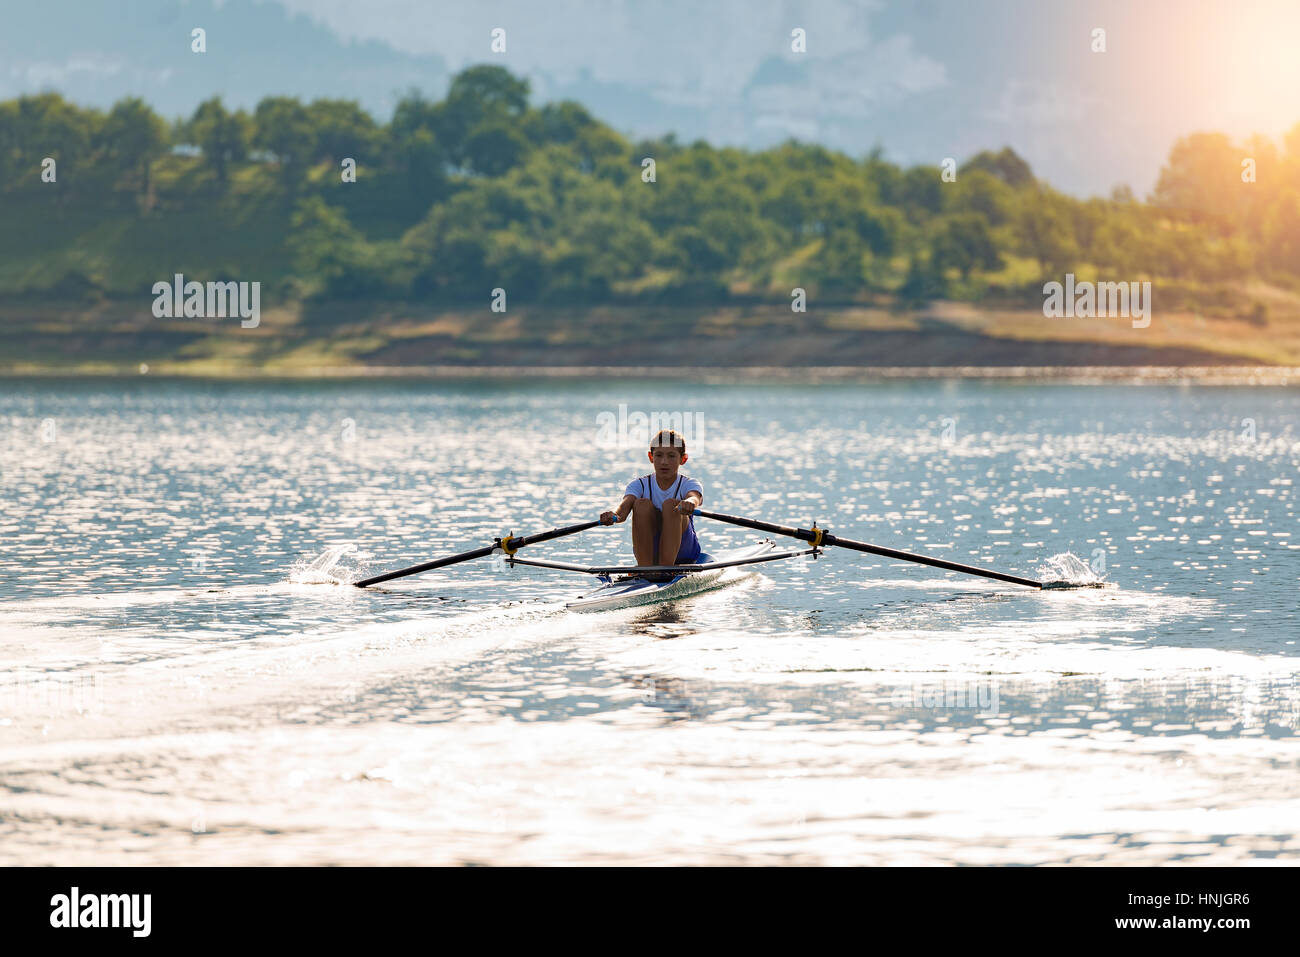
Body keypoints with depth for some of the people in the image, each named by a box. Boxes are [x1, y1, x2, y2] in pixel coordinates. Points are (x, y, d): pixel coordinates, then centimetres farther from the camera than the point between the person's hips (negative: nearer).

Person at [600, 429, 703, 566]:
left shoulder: (689, 484, -2)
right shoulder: (640, 485, 2)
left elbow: (694, 497, -28)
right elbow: (626, 503, -20)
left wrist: (689, 503, -55)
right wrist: (615, 515, -46)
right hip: (647, 551, 1)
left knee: (670, 504, -26)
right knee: (642, 504, -24)